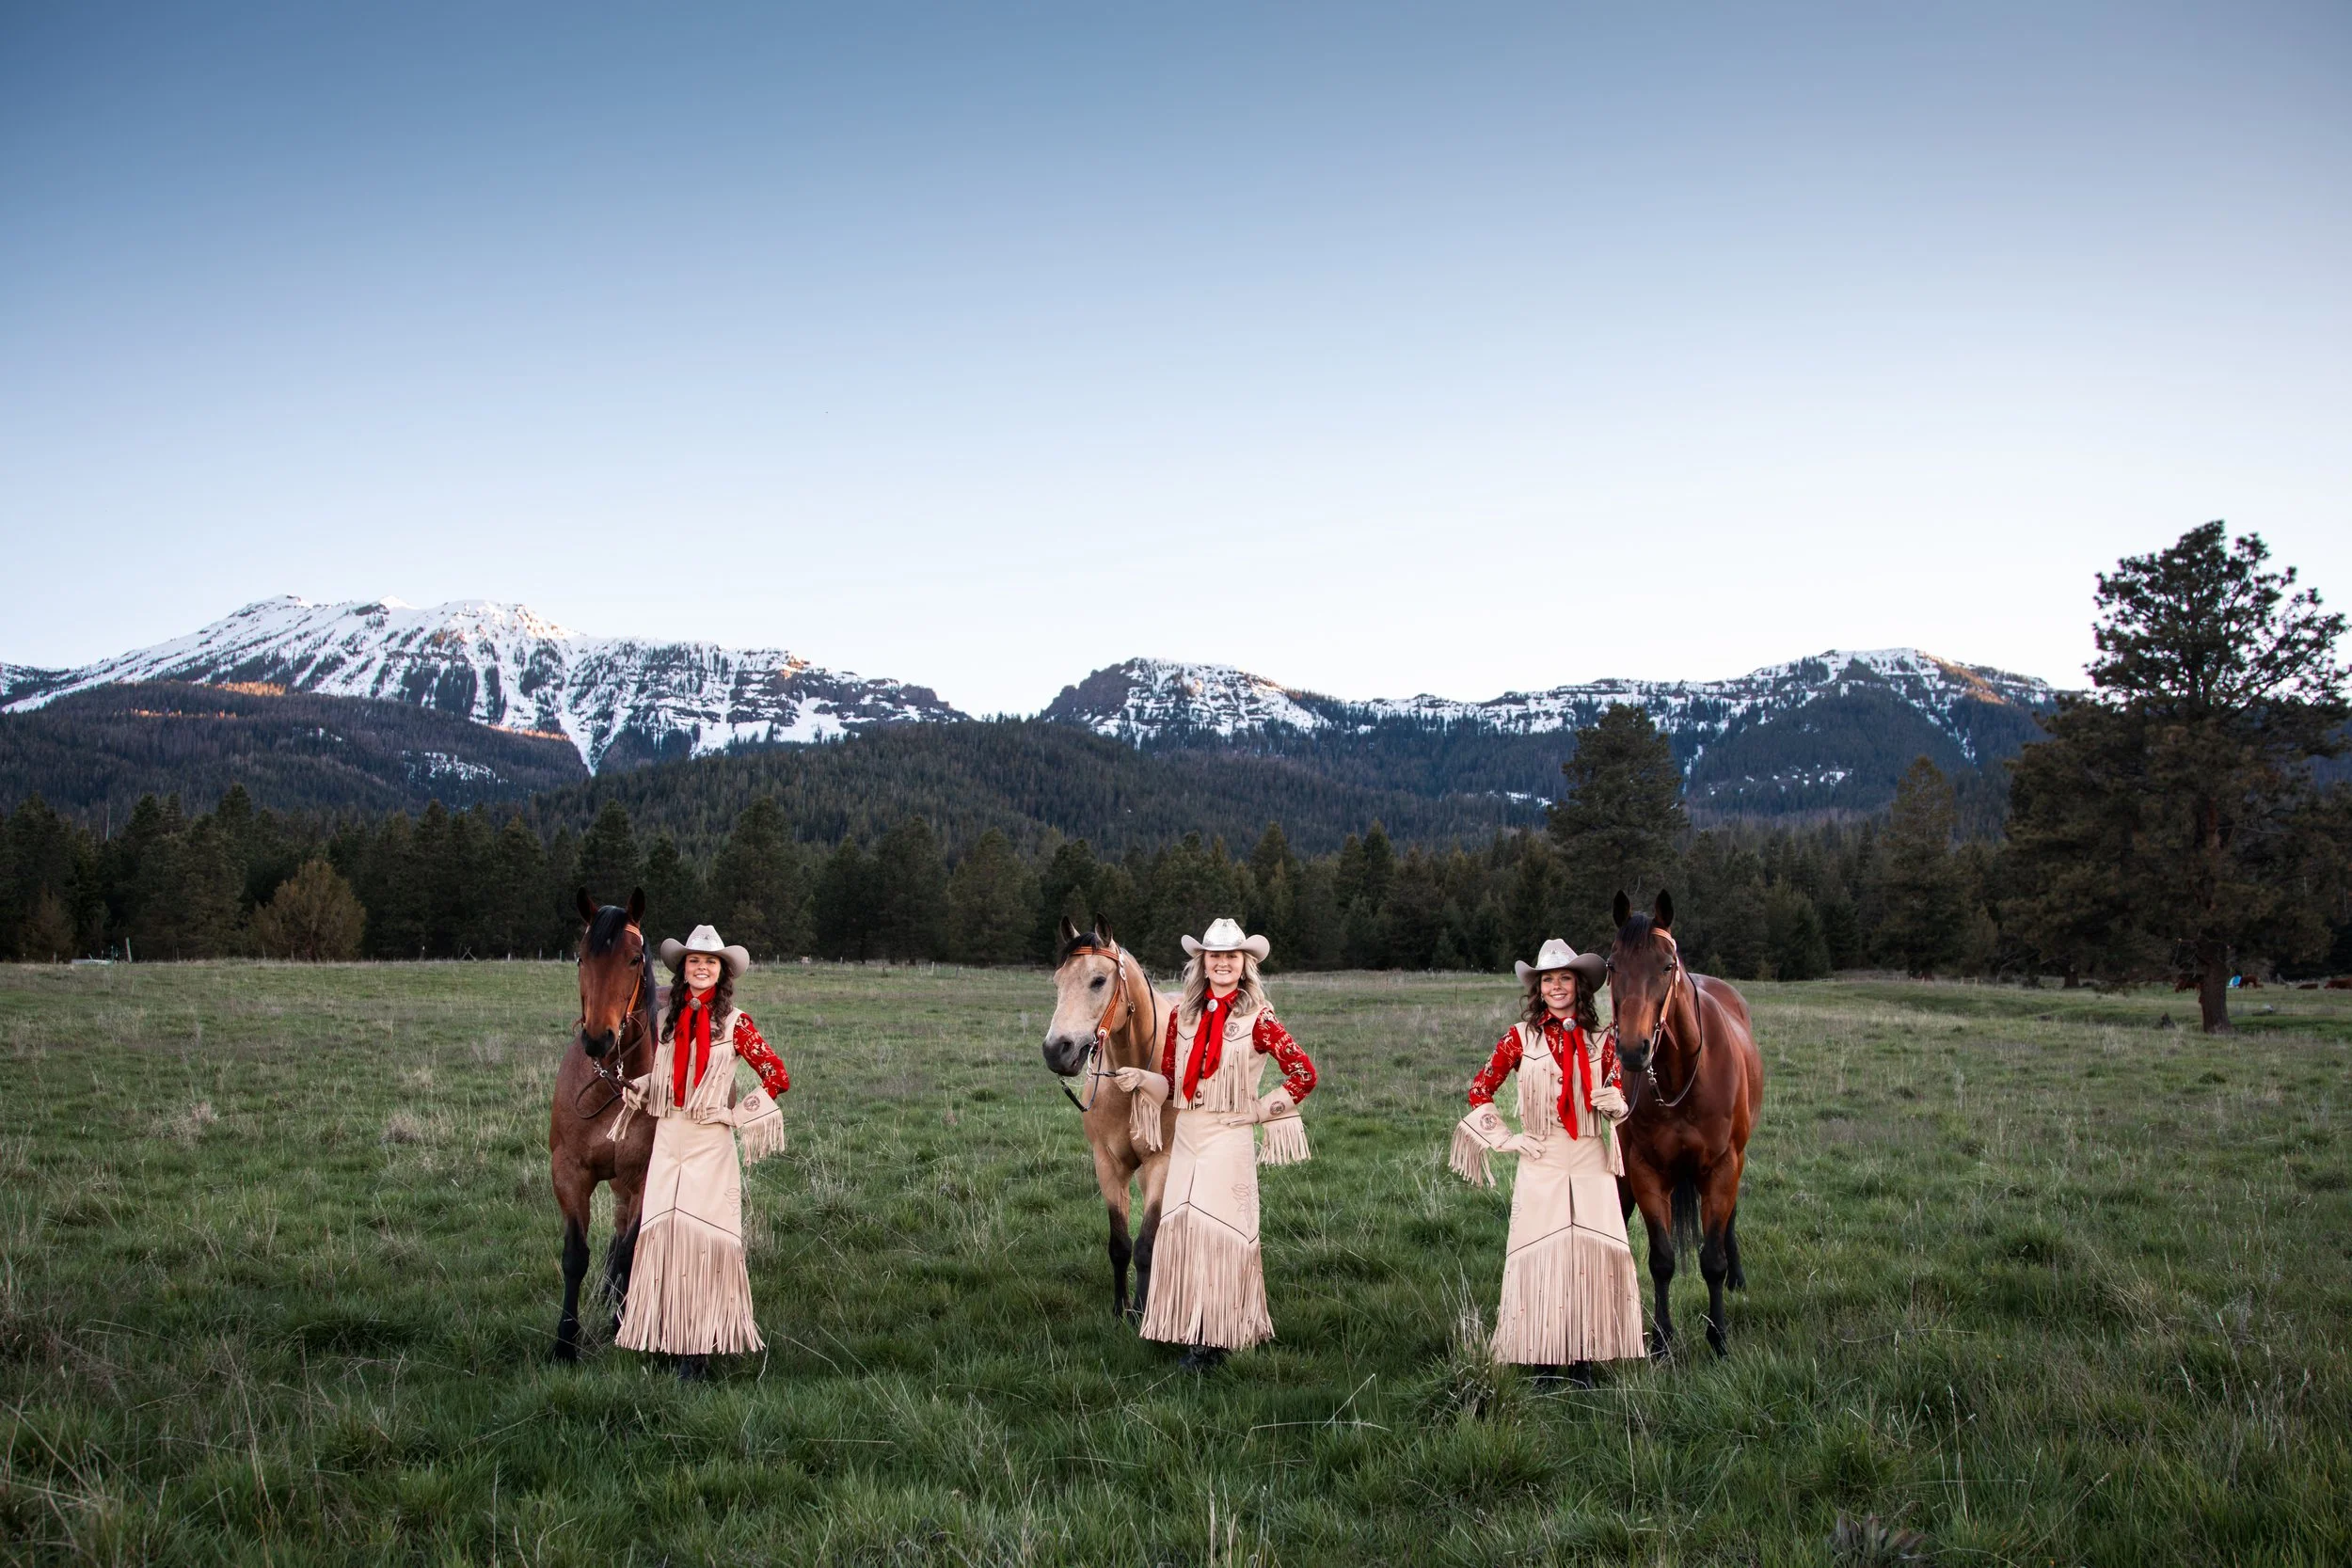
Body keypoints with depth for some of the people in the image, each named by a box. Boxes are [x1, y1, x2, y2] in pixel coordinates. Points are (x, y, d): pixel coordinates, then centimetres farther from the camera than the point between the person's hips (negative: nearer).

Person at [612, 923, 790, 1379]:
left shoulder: (734, 1023, -1)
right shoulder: (666, 1020, 11)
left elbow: (777, 1077, 1)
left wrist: (739, 1114, -1)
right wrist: (635, 1092, 7)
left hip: (710, 1143, -4)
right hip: (667, 1138, 4)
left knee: (706, 1233, -6)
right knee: (664, 1228, -2)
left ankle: (700, 1347, 0)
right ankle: (674, 1338, 7)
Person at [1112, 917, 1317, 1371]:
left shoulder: (1258, 1019, -5)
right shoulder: (1182, 1015, 7)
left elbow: (1304, 1074, -3)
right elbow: (1170, 1083, 11)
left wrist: (1260, 1110, -3)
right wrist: (1140, 1079, -8)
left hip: (1229, 1138, -4)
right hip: (1186, 1136, 4)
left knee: (1220, 1229, -4)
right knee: (1181, 1227, 2)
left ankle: (1218, 1337, 5)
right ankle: (1193, 1334, 13)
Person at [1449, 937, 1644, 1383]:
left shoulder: (1600, 1040, 8)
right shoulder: (1521, 1037, 2)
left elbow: (1618, 1096, 16)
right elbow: (1479, 1092, 7)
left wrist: (1615, 1103, -7)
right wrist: (1505, 1139, 0)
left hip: (1591, 1164, 2)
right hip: (1541, 1164, -2)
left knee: (1595, 1255, -3)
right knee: (1541, 1258, -3)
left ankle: (1583, 1363, 7)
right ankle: (1543, 1364, 4)